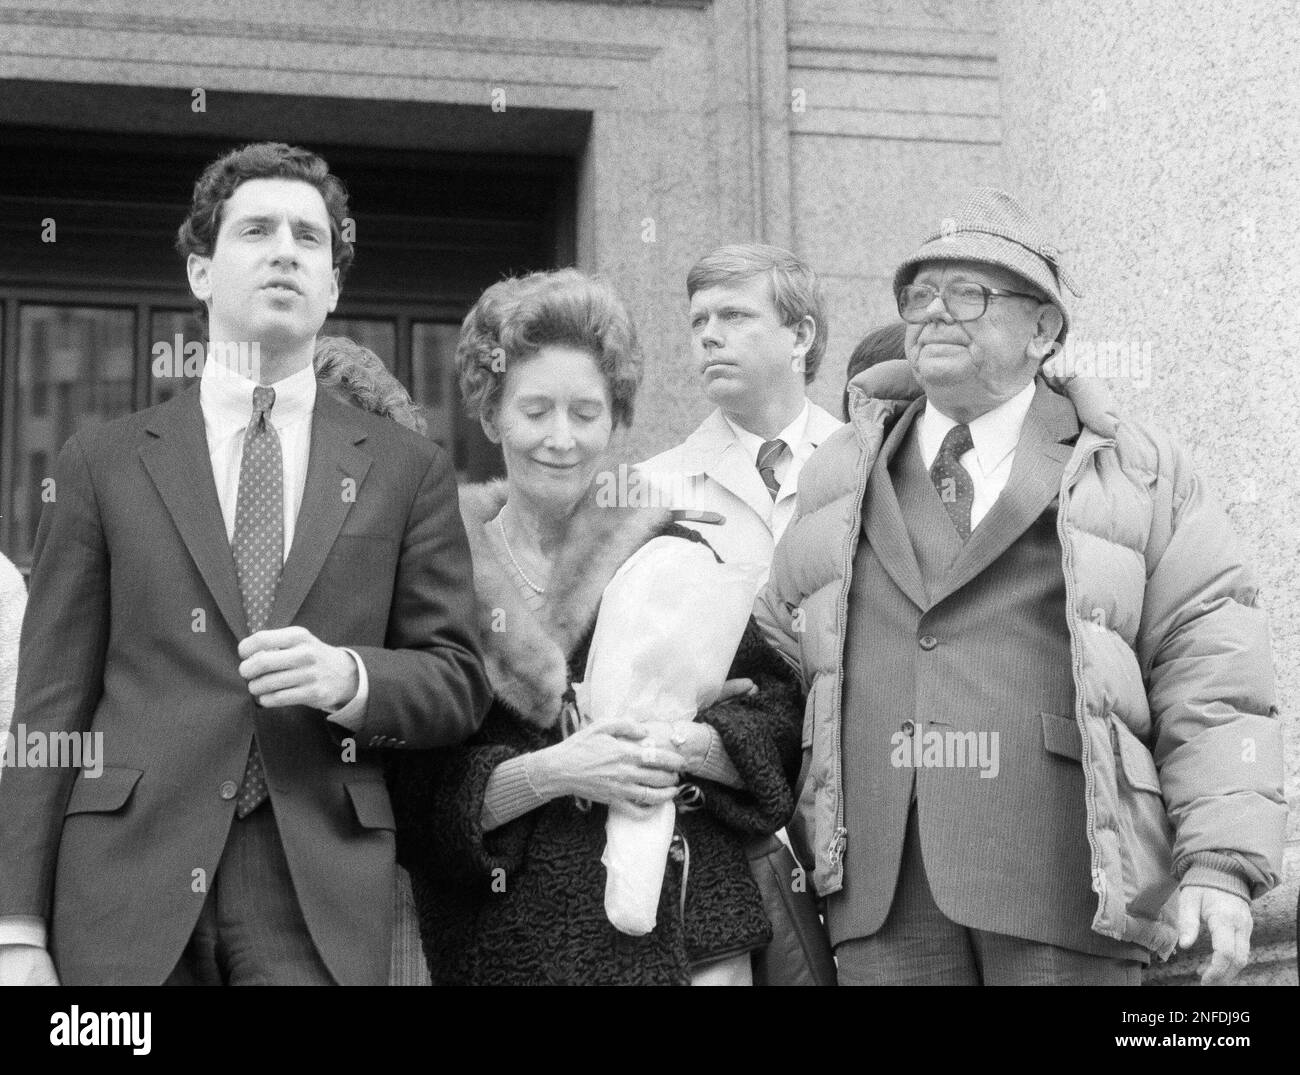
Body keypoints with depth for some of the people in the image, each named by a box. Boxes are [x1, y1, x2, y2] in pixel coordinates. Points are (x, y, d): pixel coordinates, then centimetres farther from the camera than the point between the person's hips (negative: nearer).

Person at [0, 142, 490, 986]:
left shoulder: (405, 471, 11)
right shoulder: (106, 463, 9)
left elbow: (459, 684, 11)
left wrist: (348, 676, -11)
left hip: (321, 905, 0)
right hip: (129, 884, 0)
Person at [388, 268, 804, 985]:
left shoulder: (673, 557, 7)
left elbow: (780, 724, 6)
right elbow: (417, 797, -3)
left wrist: (688, 745, -12)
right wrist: (547, 773, -17)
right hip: (508, 945, -1)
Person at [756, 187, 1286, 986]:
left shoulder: (1138, 474, 7)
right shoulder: (839, 477, 18)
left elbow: (1213, 674, 0)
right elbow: (781, 646, 21)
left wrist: (1222, 864, -10)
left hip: (1062, 886, -3)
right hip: (883, 889, 3)